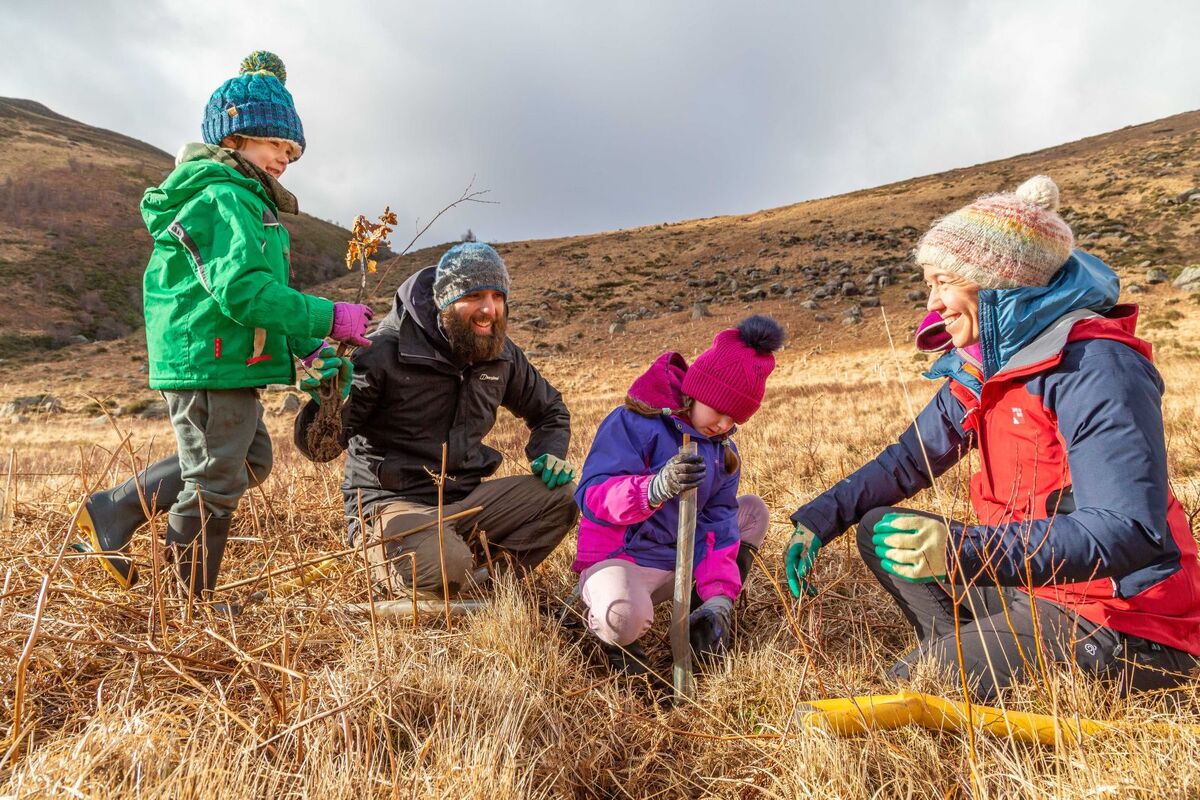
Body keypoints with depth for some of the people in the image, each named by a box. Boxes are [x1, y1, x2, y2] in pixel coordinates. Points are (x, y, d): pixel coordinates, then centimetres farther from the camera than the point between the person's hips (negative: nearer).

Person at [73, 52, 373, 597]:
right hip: (211, 363, -10)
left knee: (250, 460, 21)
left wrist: (308, 348, 6)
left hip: (228, 367, 10)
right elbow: (241, 290, -27)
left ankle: (112, 512, 24)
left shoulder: (249, 204, 20)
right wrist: (328, 318, -24)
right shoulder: (225, 199, -14)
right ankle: (187, 607, 20)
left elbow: (263, 295, 18)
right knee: (215, 487, 1)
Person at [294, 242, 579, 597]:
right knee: (444, 565, -35)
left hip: (465, 499, 5)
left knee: (562, 496, -15)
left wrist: (551, 454, 0)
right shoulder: (384, 351, -15)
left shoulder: (502, 355, 3)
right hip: (392, 502, -5)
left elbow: (551, 410, 22)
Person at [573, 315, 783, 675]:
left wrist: (718, 598, -10)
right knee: (625, 617, -41)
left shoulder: (723, 449, 7)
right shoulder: (633, 423, -16)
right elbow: (593, 495, -25)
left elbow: (717, 521, 1)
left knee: (753, 510, 9)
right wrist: (656, 488, -44)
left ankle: (707, 612, 8)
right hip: (620, 559, -7)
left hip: (680, 562, 8)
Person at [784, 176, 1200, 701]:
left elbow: (1130, 534, -30)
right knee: (880, 530, 7)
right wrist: (818, 520, 0)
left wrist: (962, 548, -40)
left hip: (1124, 623, -8)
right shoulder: (978, 368, 3)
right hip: (1038, 583, 8)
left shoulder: (1093, 367, -22)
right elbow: (908, 460, 11)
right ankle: (960, 652, 2)